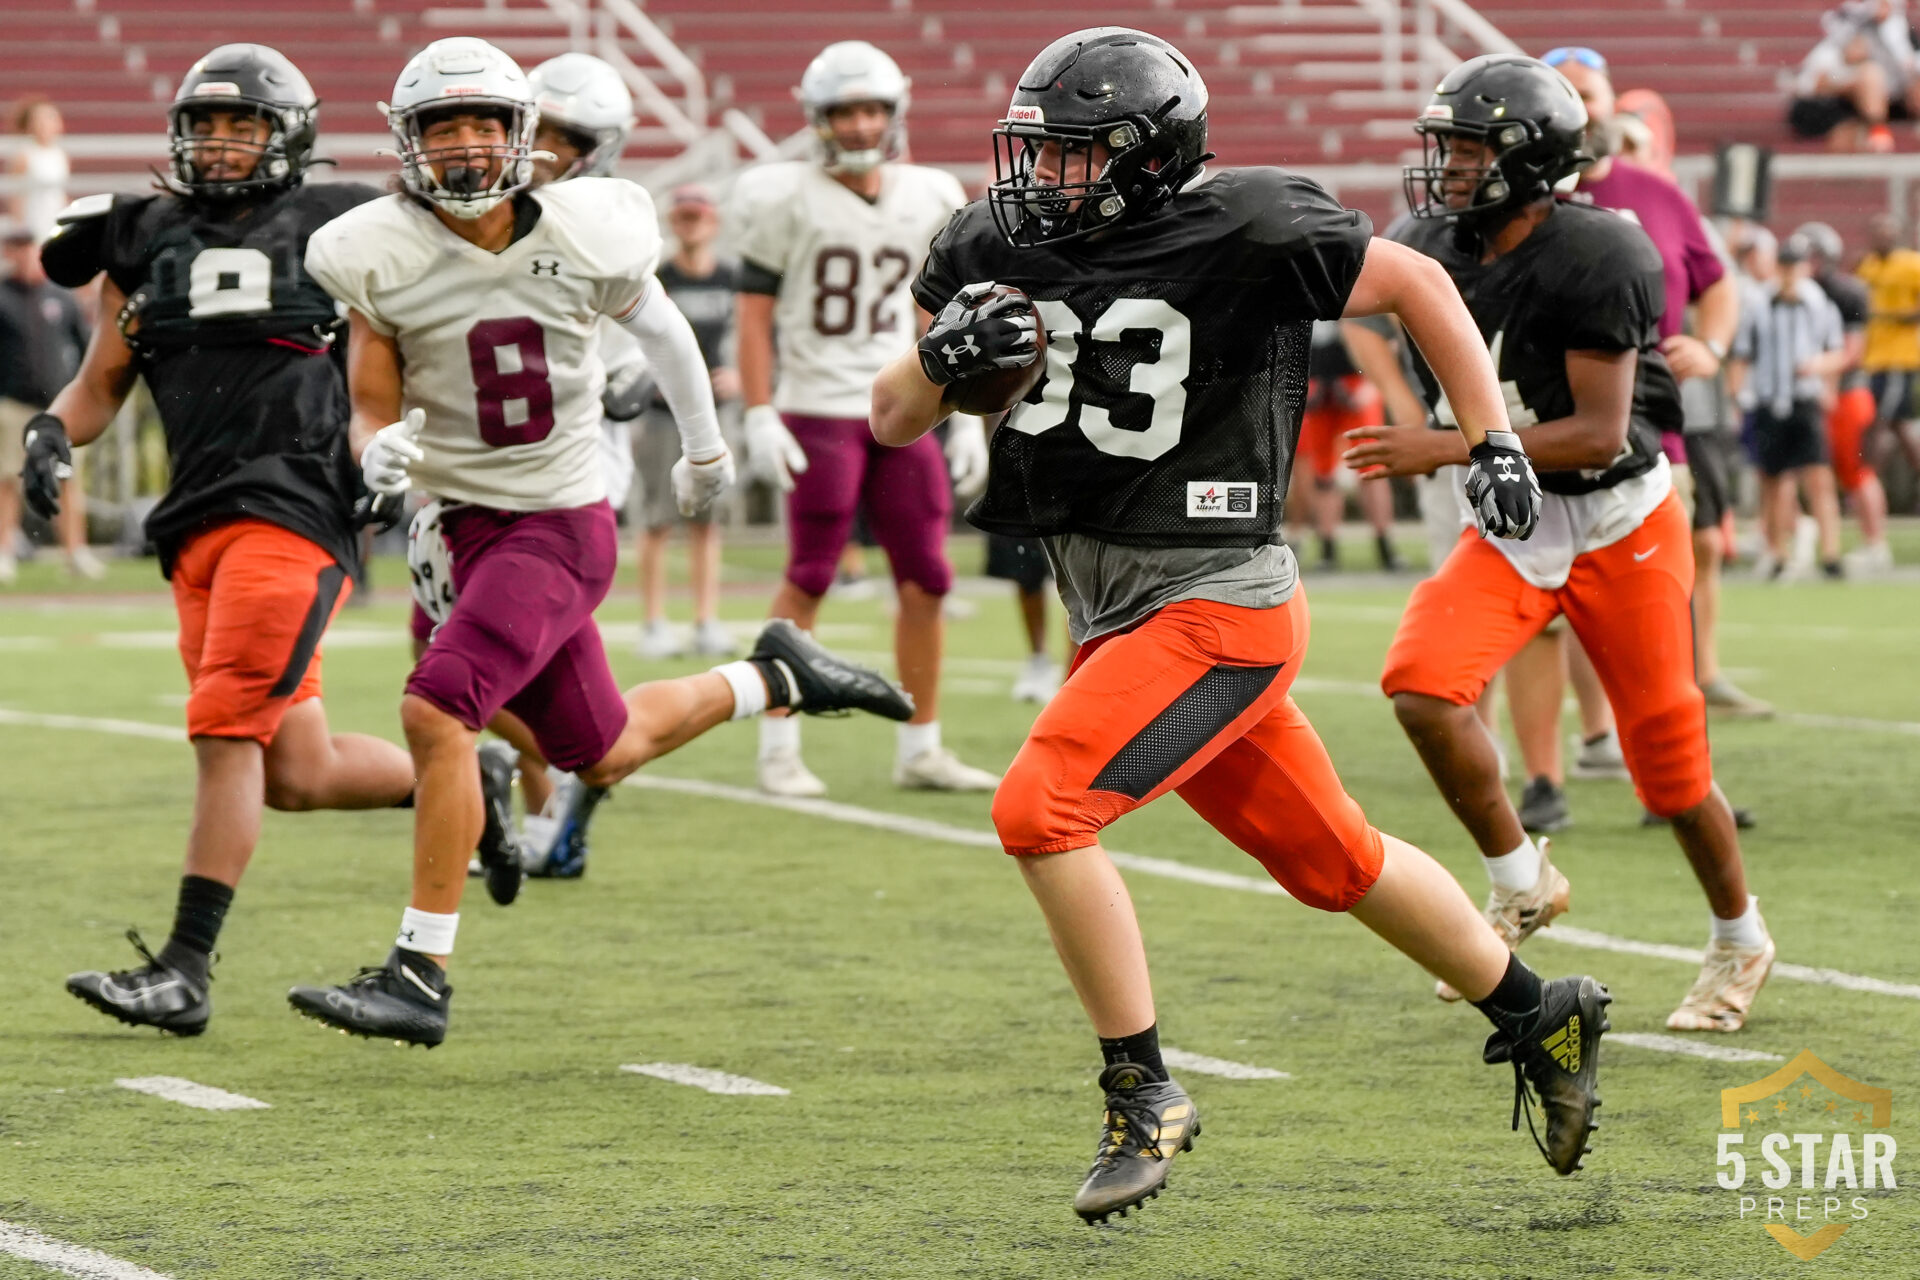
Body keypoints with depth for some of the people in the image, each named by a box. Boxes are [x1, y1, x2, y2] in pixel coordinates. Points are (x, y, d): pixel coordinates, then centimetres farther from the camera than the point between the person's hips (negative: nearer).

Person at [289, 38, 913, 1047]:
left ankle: (420, 975, -17)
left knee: (437, 713, -23)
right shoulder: (382, 258, -8)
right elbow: (372, 415, -4)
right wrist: (379, 456, -29)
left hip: (559, 522, -4)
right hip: (459, 525, 4)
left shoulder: (585, 238, -11)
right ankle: (775, 677, 43)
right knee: (602, 757, 16)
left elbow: (655, 326, 10)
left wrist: (705, 446, 25)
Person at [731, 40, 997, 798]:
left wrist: (966, 419, 11)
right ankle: (777, 748, 5)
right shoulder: (787, 199, -4)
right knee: (809, 579, -5)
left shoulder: (926, 202, 9)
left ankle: (920, 749, 13)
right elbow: (754, 313, -3)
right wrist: (760, 417, -10)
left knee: (926, 580, 3)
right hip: (818, 412, -5)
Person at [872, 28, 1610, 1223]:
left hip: (1218, 602, -7)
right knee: (1330, 858, 18)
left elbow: (1417, 283, -1)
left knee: (1042, 809, -21)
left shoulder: (1246, 231, -15)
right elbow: (890, 422, 8)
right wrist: (943, 358, -14)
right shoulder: (1000, 249, 2)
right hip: (1117, 612, 7)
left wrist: (1493, 438, -1)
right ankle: (1539, 1016, 37)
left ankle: (1145, 1095, -9)